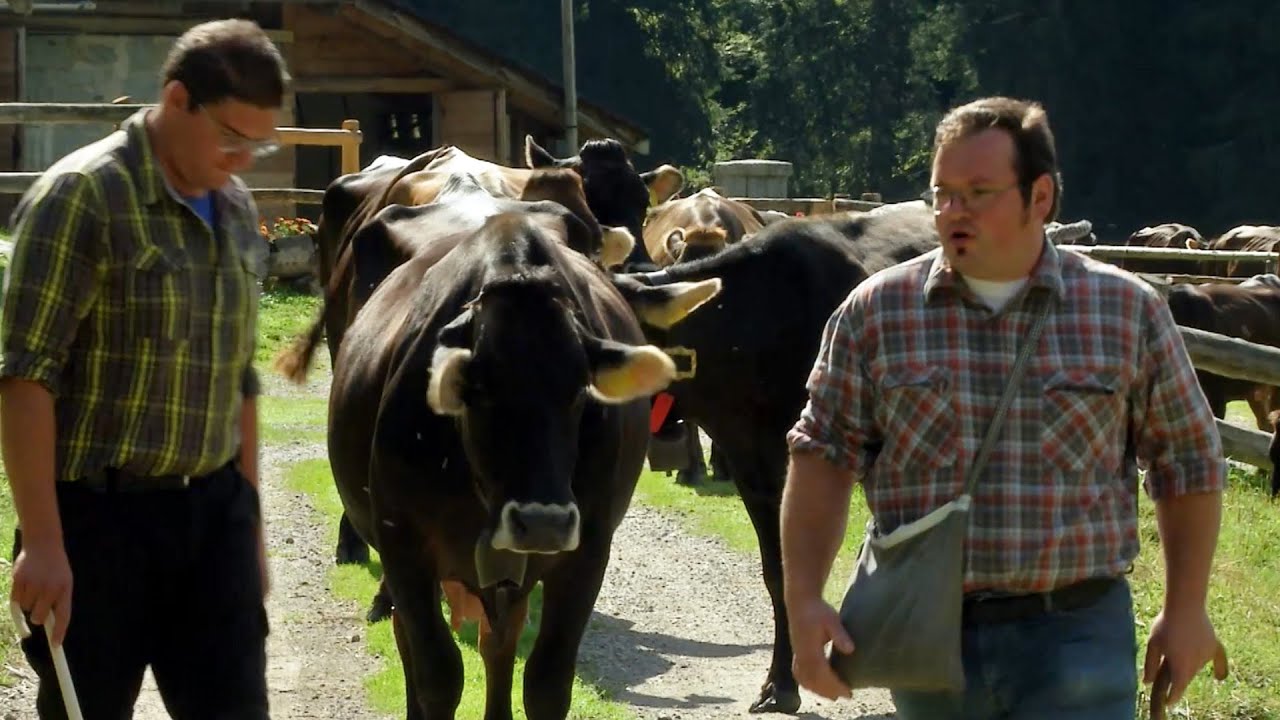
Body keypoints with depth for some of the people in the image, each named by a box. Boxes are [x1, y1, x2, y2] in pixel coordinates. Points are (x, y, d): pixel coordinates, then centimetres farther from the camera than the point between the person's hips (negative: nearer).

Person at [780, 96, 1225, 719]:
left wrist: (1185, 609, 8)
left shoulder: (1128, 311, 2)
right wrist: (803, 602, -7)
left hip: (1076, 637, -1)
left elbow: (1188, 461, 9)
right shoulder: (875, 312, 2)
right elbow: (823, 456, 2)